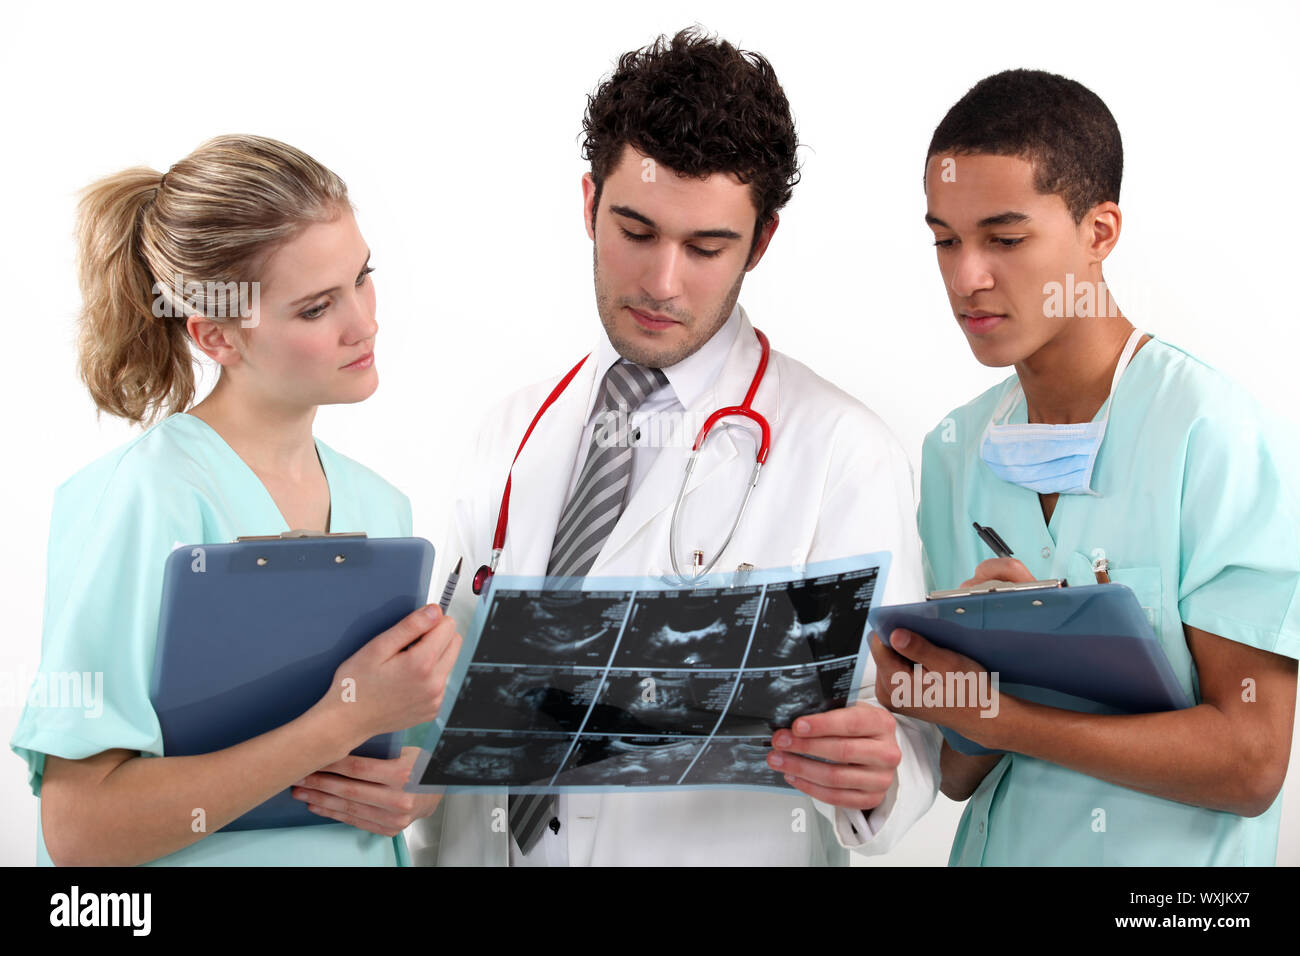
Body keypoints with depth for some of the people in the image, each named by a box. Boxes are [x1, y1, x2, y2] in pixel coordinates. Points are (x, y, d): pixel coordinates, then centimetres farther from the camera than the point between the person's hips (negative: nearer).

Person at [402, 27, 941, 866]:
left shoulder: (839, 451, -11)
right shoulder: (513, 435, 6)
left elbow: (900, 730, -14)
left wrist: (872, 771, -36)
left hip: (722, 851, -4)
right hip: (492, 850, 5)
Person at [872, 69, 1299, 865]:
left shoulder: (1221, 439, -13)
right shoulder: (951, 455, 3)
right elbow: (958, 776, 2)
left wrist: (995, 715, -20)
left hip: (1166, 857, -4)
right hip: (993, 846, 5)